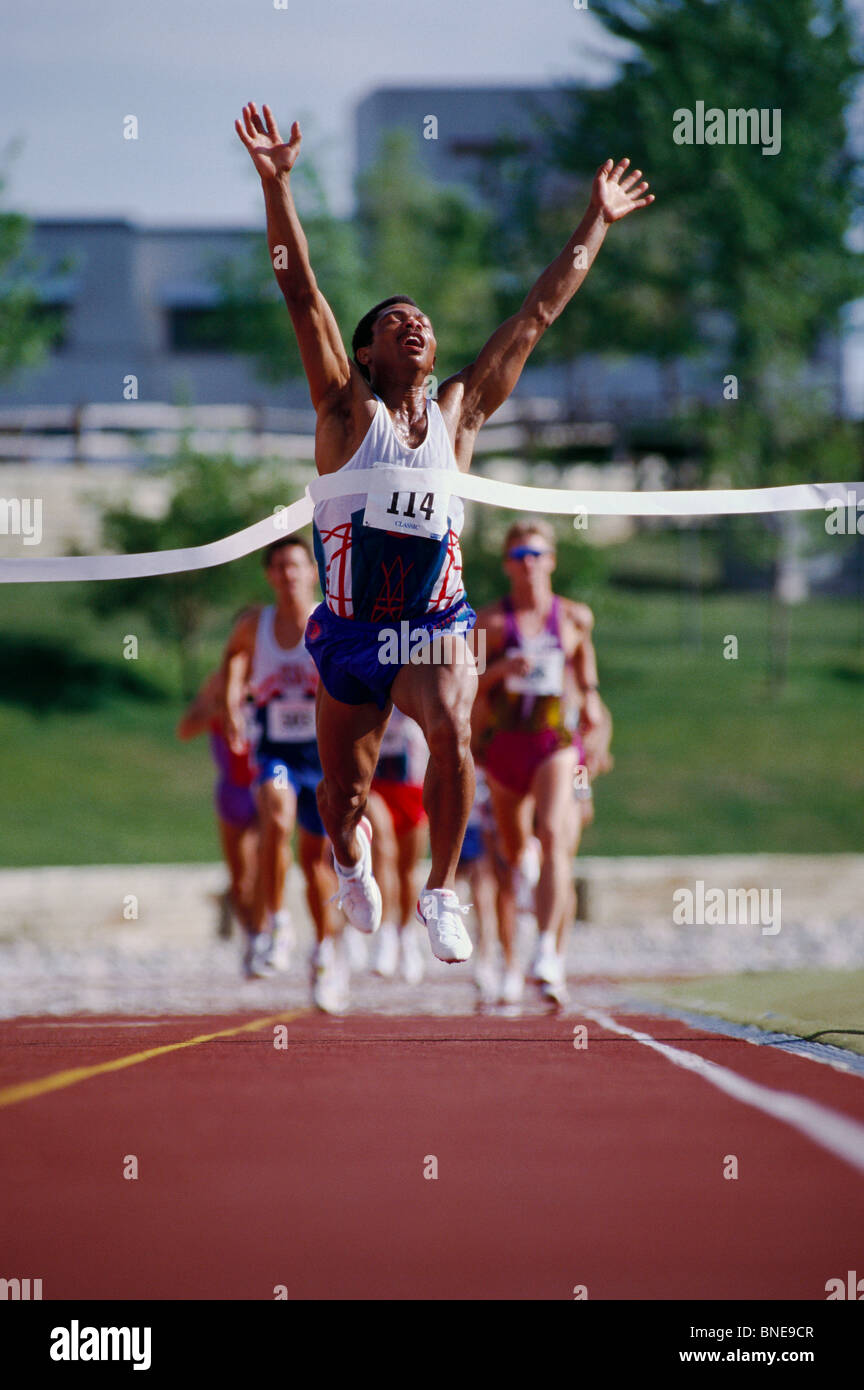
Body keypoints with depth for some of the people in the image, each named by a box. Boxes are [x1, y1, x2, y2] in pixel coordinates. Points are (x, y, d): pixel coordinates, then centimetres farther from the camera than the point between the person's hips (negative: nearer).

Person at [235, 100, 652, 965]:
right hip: (349, 626, -1)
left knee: (451, 735, -29)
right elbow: (300, 290, -11)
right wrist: (276, 182, -20)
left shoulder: (459, 411, 6)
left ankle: (441, 893, -11)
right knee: (343, 794, 9)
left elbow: (538, 312, 11)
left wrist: (597, 223, 15)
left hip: (436, 625, 1)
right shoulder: (348, 409, -1)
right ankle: (352, 859, 48)